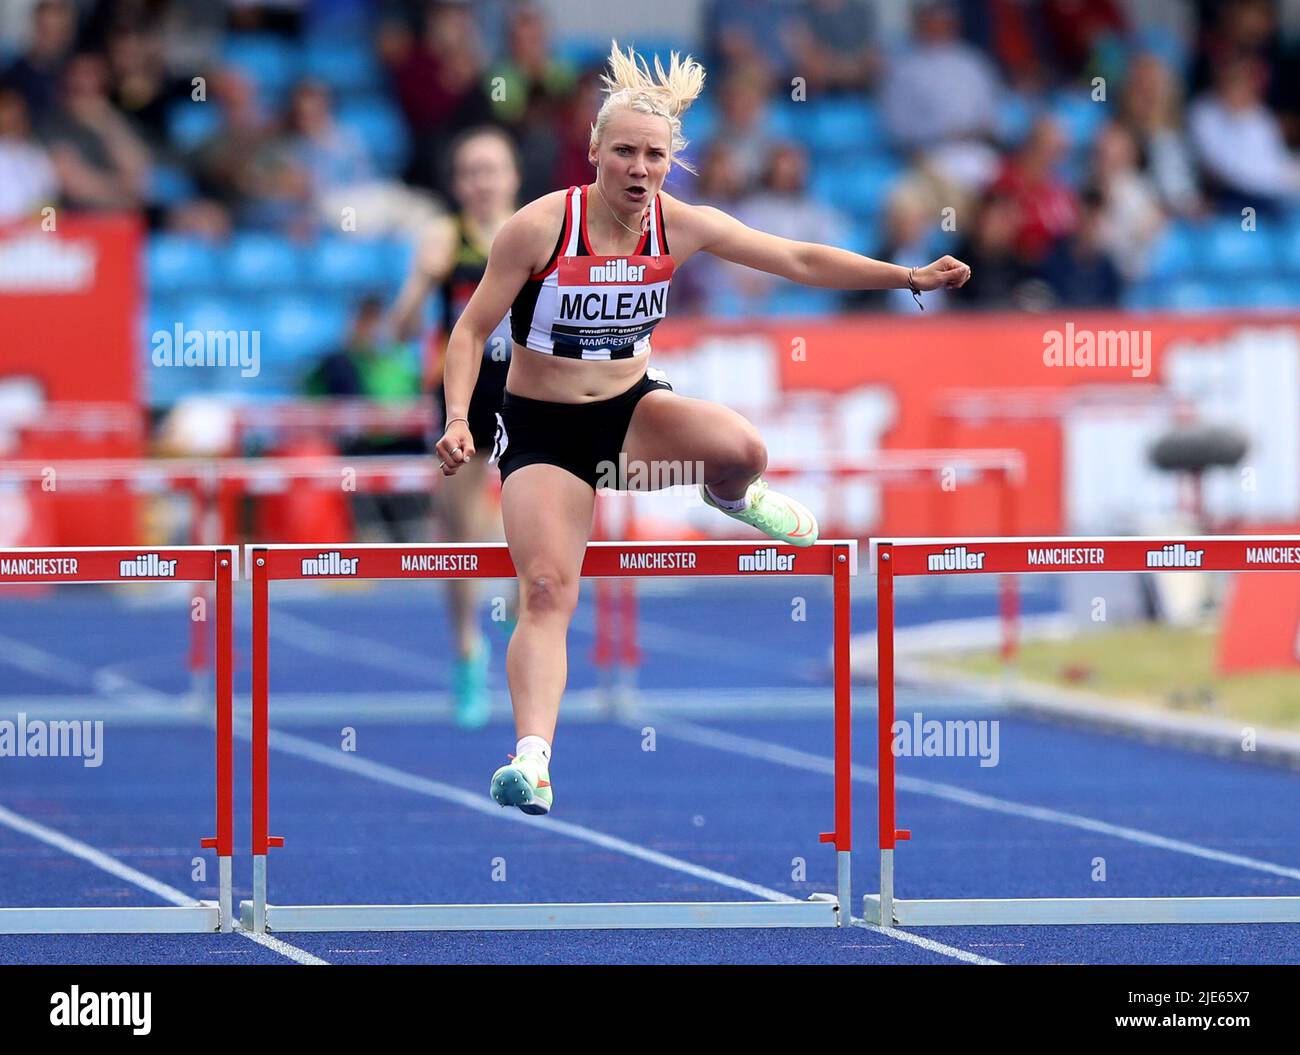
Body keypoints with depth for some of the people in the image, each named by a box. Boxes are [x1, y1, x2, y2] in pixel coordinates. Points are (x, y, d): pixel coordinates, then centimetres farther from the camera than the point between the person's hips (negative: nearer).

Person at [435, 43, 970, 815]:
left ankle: (731, 495, 12)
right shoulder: (540, 228, -18)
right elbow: (472, 329, -10)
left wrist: (909, 277, -7)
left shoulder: (680, 226, -9)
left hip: (635, 410, 2)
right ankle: (533, 758, -18)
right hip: (542, 430, -2)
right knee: (547, 593, -18)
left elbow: (800, 260, -3)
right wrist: (458, 418, -23)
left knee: (743, 448, -26)